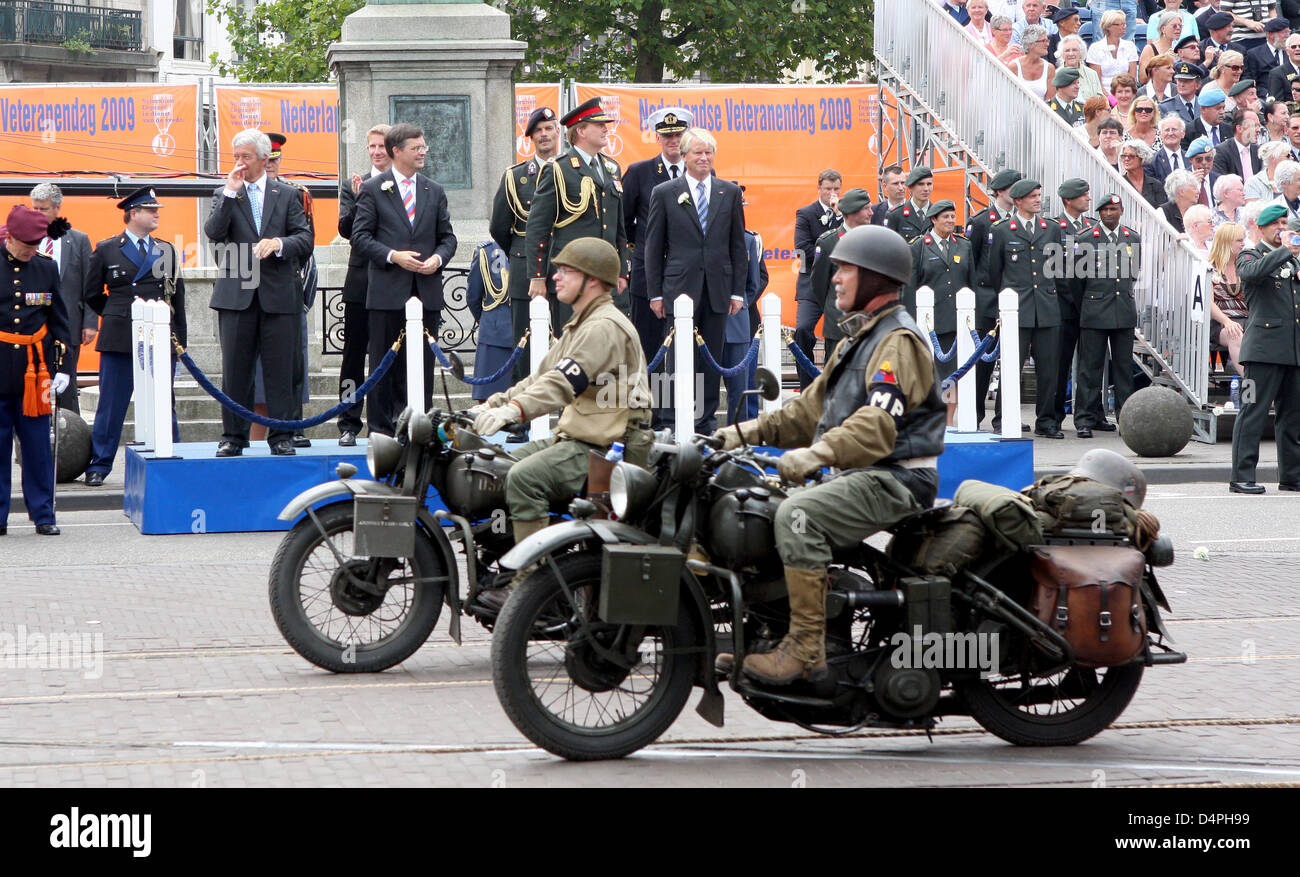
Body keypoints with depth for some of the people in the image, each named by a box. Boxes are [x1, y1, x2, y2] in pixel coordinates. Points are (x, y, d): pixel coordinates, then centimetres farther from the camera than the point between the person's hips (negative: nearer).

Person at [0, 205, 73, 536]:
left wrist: (64, 368, 5)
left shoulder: (47, 268, 7)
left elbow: (59, 321, 12)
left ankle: (43, 515, 11)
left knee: (38, 446, 4)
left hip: (35, 371, 2)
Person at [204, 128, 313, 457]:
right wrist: (231, 192, -10)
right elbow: (213, 232, -6)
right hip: (236, 295, 0)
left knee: (280, 369, 0)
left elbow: (305, 240, 4)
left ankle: (281, 436, 6)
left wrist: (278, 243, -14)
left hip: (278, 294, 0)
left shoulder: (286, 196, 11)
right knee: (235, 369, 2)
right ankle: (233, 436, 8)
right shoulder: (224, 195, 11)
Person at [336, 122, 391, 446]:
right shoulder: (353, 186, 8)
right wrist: (360, 201, -17)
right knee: (354, 353, 2)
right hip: (361, 282, 1)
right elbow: (345, 229, -3)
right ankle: (349, 425, 5)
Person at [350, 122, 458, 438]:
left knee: (423, 360, 4)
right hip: (387, 290, -3)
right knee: (385, 362, 0)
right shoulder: (373, 189, 1)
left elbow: (447, 236, 15)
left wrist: (438, 258, -6)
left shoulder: (434, 192, 13)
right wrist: (393, 256, -15)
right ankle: (380, 427, 5)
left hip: (426, 290, 4)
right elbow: (361, 234, -3)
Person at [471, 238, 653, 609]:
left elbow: (563, 383, -28)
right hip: (573, 439, 11)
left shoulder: (605, 327, -14)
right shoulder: (580, 326, 22)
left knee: (524, 478, -28)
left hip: (607, 449, -11)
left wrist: (511, 411, -39)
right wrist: (490, 405, 10)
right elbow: (542, 376, 22)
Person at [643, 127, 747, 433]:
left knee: (712, 358, 4)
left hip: (718, 289, 2)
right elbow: (653, 247, 5)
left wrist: (737, 291, 5)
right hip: (681, 287, -2)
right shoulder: (664, 193, 3)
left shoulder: (730, 193, 9)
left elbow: (737, 245, 10)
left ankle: (706, 421, 10)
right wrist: (655, 293, 0)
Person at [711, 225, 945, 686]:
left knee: (798, 513, -30)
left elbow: (879, 423, -27)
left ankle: (806, 647, -29)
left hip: (896, 479, -11)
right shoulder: (858, 339, 22)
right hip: (860, 474, 11)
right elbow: (813, 407, 22)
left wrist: (819, 452, -38)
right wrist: (751, 431, 9)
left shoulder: (898, 341, -12)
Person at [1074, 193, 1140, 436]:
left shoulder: (1133, 238, 11)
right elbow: (1078, 275, 5)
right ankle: (1086, 418, 0)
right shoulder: (1087, 239, 0)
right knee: (1091, 366, -3)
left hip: (1124, 310, 3)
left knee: (1124, 366, 5)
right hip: (1095, 311, -3)